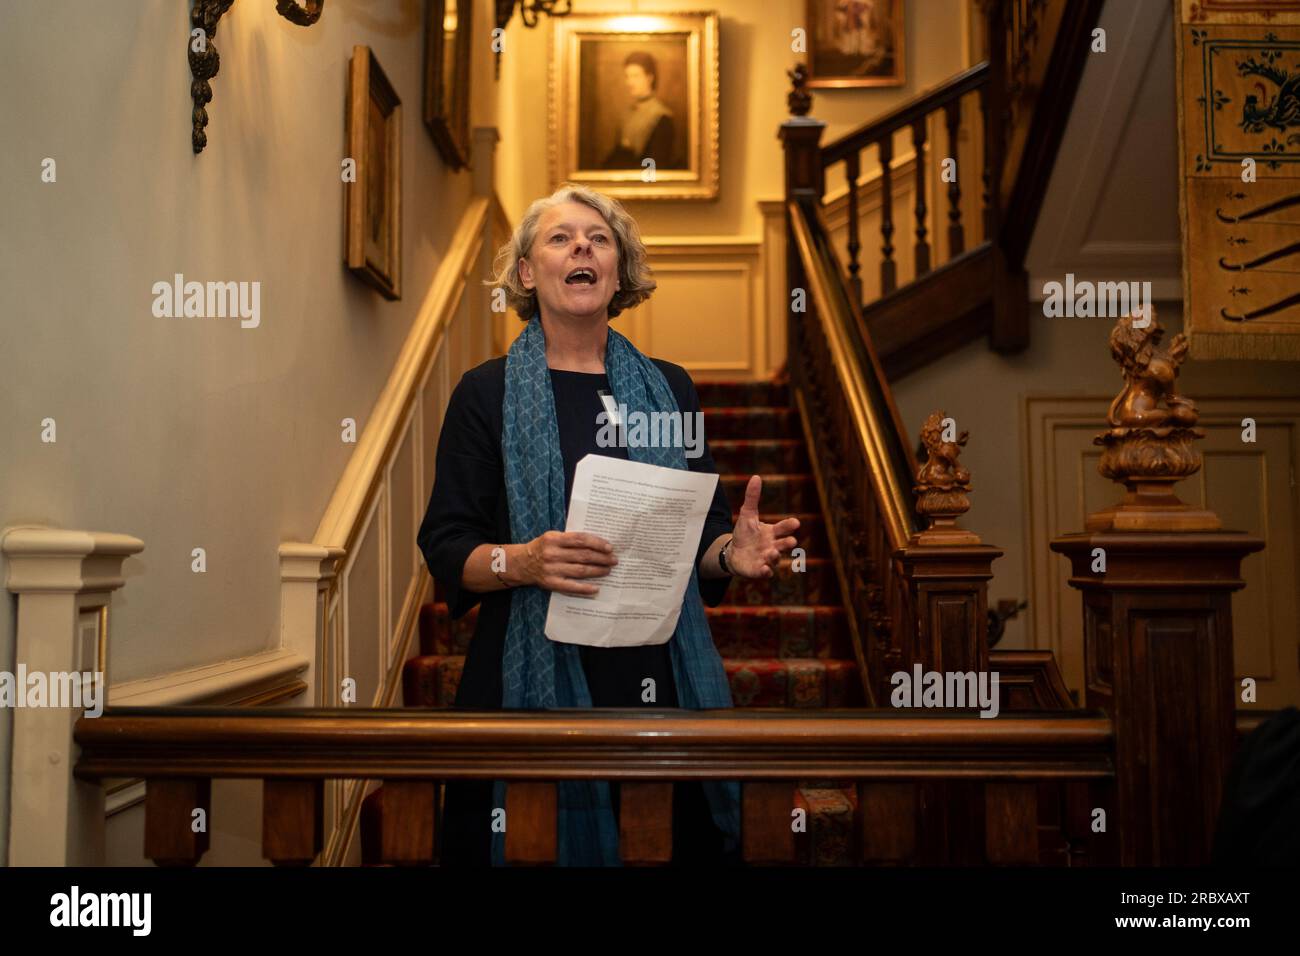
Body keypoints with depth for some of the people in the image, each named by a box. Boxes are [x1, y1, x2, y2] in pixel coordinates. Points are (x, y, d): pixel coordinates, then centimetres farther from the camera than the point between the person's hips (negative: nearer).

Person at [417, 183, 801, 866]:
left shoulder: (669, 387, 10)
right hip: (532, 673, -2)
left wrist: (731, 553, -10)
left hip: (663, 672, 3)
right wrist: (522, 561, -21)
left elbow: (700, 532, 12)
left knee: (683, 836, 8)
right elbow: (446, 546, -2)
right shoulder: (487, 392, 2)